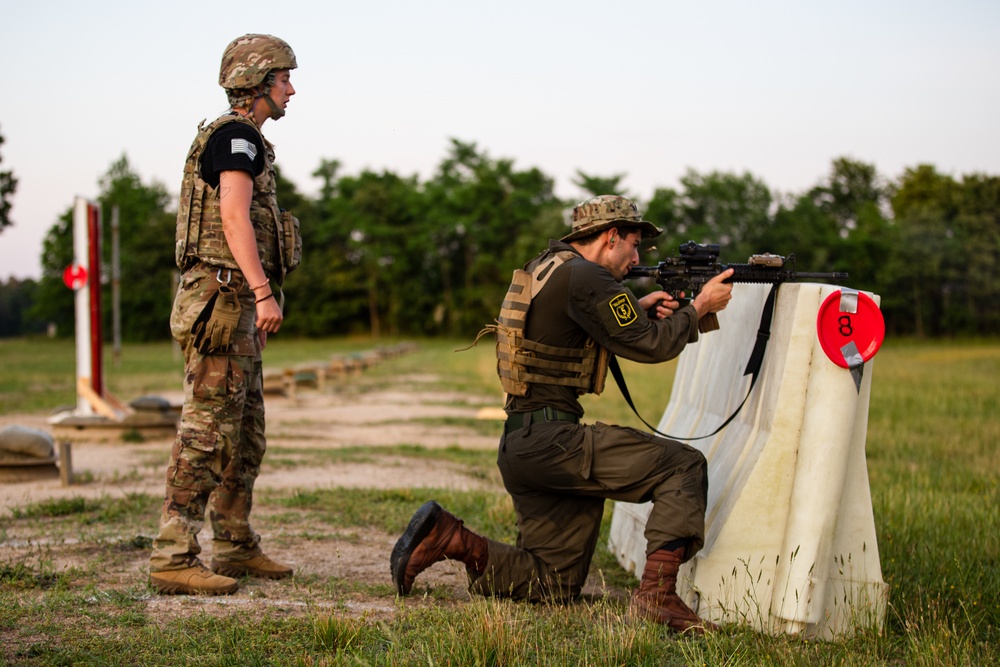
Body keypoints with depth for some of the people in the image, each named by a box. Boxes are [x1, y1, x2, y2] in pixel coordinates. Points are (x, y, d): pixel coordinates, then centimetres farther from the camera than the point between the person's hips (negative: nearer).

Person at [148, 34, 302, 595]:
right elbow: (234, 216, -22)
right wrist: (264, 293, -30)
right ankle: (173, 558, -11)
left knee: (246, 432, 14)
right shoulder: (235, 134, -10)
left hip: (238, 303, 11)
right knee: (208, 428, -12)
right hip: (222, 298, -11)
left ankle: (236, 547, 22)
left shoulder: (245, 140, 22)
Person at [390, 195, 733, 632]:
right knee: (684, 466, -9)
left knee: (554, 584, 14)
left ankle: (446, 537, 4)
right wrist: (701, 306, 5)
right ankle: (656, 594, -19)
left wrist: (638, 310, 16)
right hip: (551, 441, -10)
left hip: (520, 447, 10)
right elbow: (650, 346, -10)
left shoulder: (543, 268, 18)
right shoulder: (584, 276, -11)